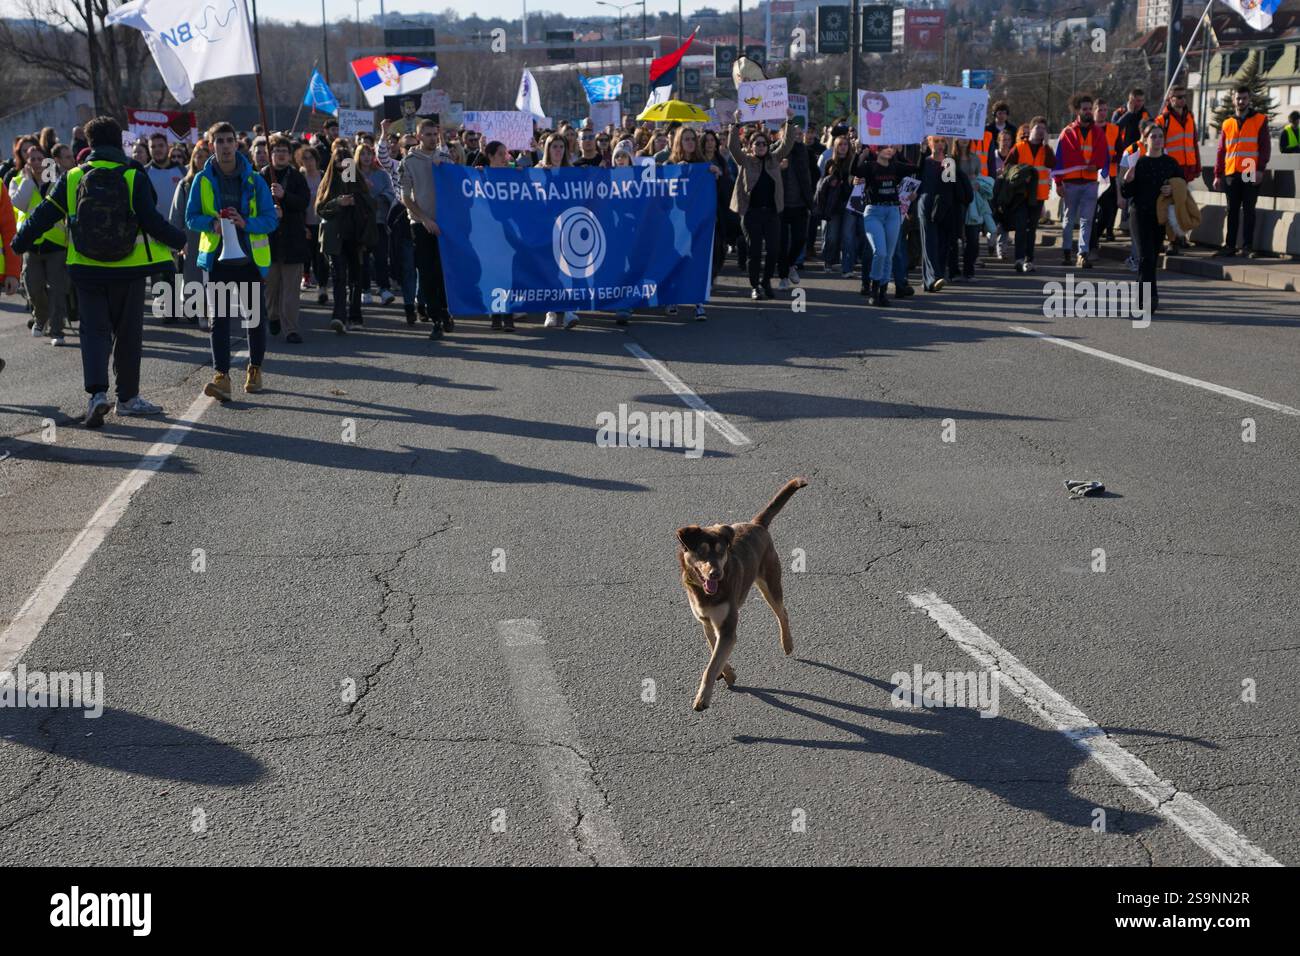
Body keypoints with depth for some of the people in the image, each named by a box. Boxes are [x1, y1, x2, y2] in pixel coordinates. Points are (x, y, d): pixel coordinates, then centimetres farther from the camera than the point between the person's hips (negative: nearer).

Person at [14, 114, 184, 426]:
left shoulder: (72, 179, -1)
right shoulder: (134, 177, -8)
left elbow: (42, 217, 1)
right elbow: (153, 222, -11)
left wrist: (16, 247, 14)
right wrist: (179, 240, 7)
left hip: (86, 269, 1)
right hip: (129, 271, -1)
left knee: (94, 330, 6)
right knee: (128, 333, 11)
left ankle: (96, 391, -15)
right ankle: (128, 397, 18)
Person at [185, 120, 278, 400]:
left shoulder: (254, 180, -1)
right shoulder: (203, 180, 2)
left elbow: (271, 219, -2)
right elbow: (191, 217, 3)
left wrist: (246, 222, -21)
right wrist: (212, 223, -17)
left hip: (250, 259, 0)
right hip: (217, 258, 0)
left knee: (255, 317, 8)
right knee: (218, 318, -6)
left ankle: (255, 369, 26)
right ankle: (221, 375, -10)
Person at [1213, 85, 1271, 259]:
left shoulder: (1260, 120, 4)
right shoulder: (1227, 124, 12)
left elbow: (1265, 146, -1)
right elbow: (1221, 151, 13)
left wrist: (1260, 169, -11)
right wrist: (1218, 175, 7)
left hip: (1251, 174, -3)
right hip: (1231, 174, 3)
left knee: (1248, 210, -1)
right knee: (1232, 211, 6)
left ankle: (1248, 246, 2)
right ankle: (1229, 245, 11)